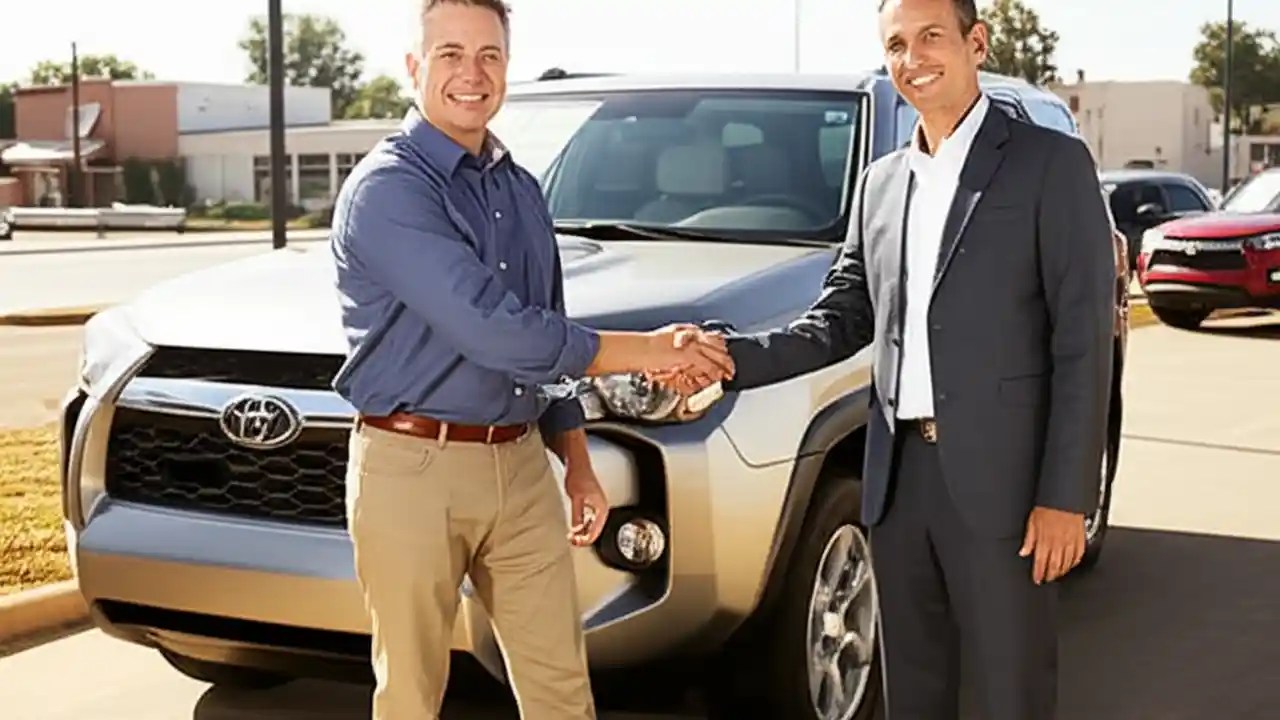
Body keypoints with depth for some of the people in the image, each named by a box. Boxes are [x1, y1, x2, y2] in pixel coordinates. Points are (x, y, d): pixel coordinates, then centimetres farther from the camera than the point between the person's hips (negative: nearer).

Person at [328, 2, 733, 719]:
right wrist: (647, 351, -18)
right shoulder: (388, 189, -13)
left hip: (522, 466, 6)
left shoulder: (521, 188, 12)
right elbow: (492, 331, -24)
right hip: (414, 469, -6)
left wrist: (578, 464, 17)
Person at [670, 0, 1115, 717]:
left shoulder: (1052, 163, -4)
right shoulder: (881, 182, 13)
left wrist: (1066, 496, -14)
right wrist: (733, 358, -5)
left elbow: (1083, 342, -8)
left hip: (999, 478, -5)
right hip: (899, 475, 5)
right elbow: (842, 320, 13)